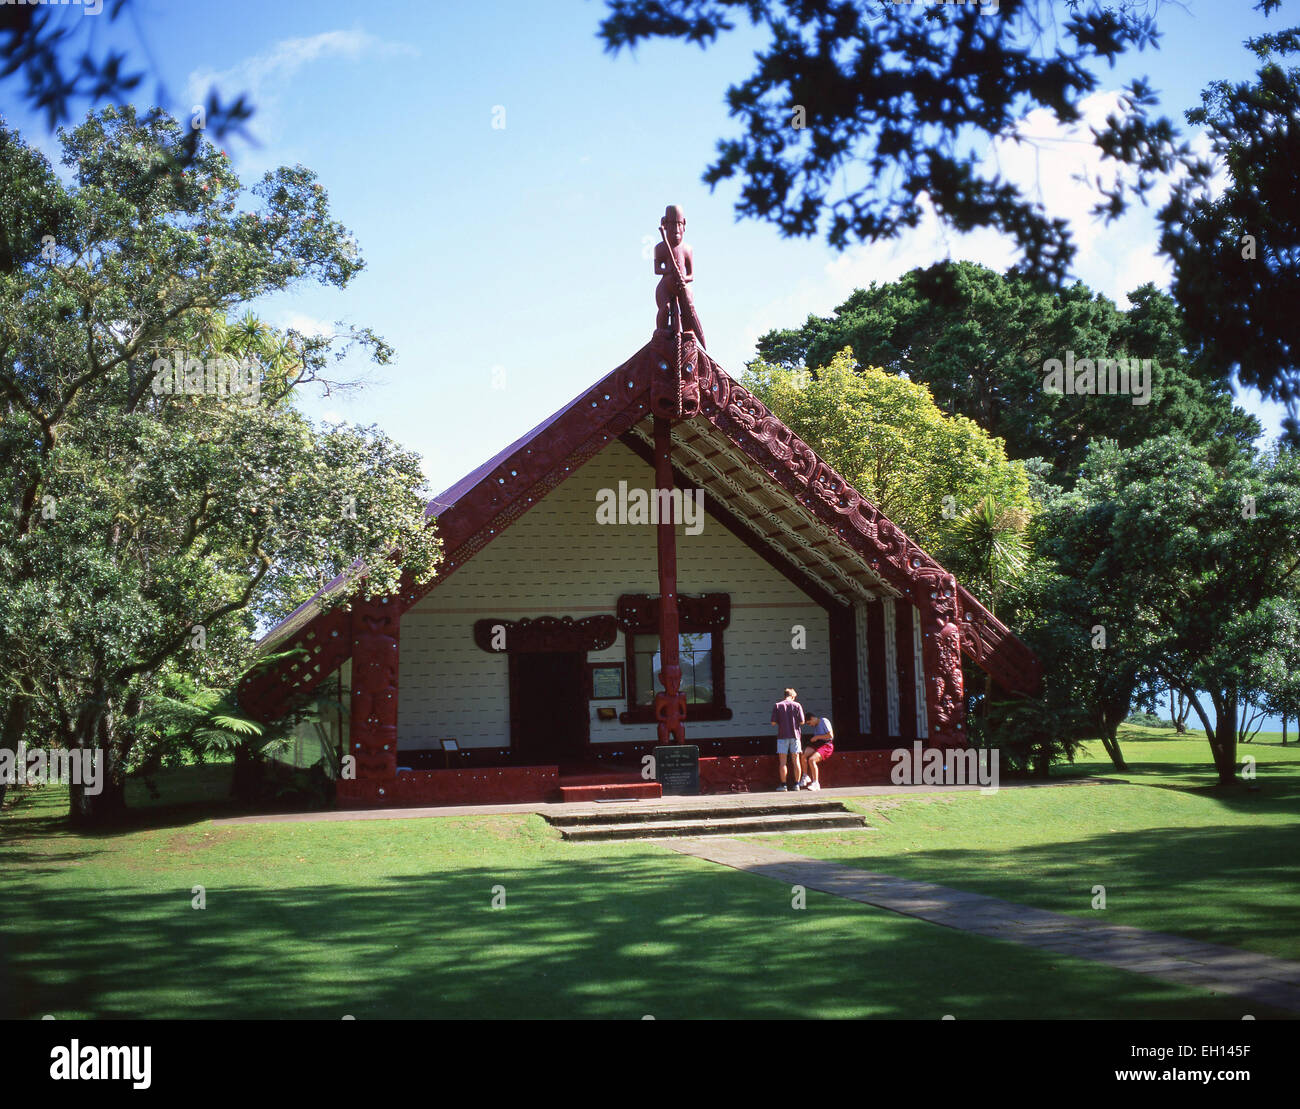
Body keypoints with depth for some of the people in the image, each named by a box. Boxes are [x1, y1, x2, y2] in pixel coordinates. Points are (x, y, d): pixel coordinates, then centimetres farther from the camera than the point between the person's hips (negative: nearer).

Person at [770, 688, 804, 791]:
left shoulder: (777, 706, -2)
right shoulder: (797, 705, 0)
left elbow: (773, 722, -5)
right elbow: (802, 722, -2)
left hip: (782, 735, -1)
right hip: (795, 735, 1)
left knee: (783, 762, 2)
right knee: (796, 760, 7)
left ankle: (783, 785, 0)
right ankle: (796, 784, 8)